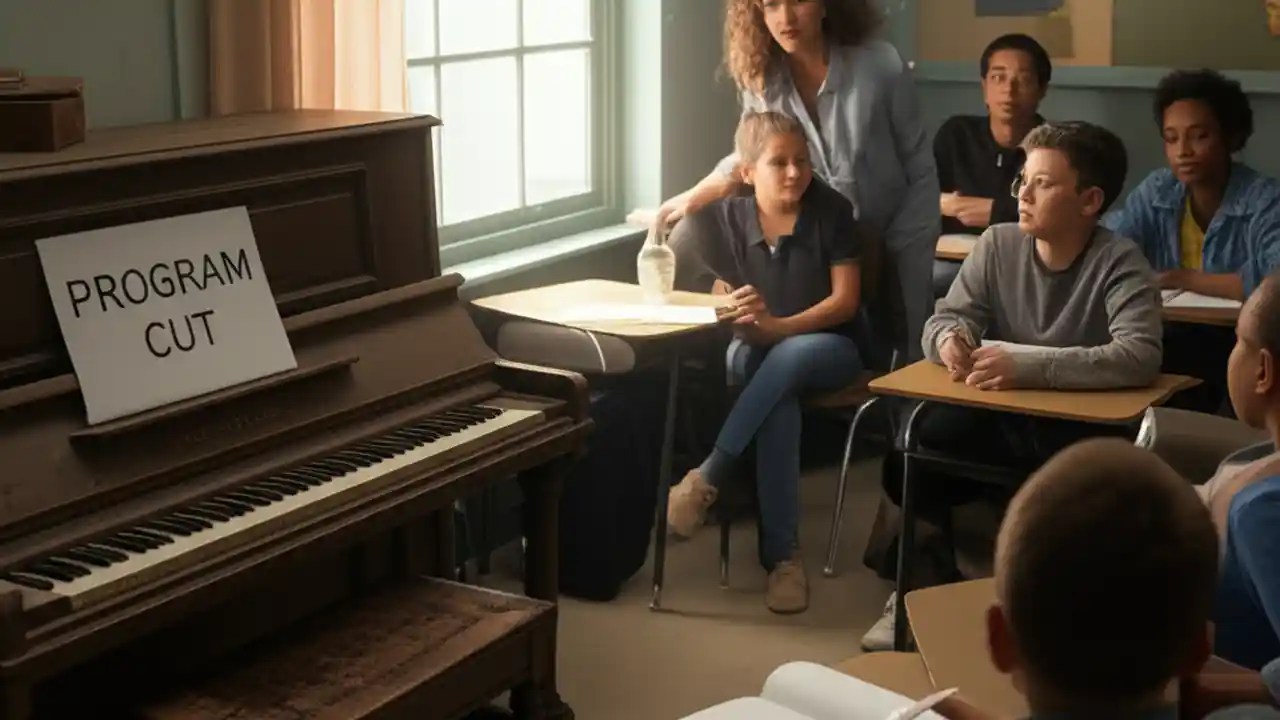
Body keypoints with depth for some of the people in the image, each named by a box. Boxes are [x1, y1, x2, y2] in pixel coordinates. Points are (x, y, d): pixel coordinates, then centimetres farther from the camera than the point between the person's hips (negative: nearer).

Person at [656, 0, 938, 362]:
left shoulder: (879, 64, -16)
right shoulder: (761, 79, -8)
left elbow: (919, 169, -8)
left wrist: (908, 248, -10)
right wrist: (695, 196, -2)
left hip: (885, 251, -2)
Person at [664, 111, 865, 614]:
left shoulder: (831, 210, -7)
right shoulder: (726, 217, -2)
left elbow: (846, 301, -10)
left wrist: (778, 326, -23)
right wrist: (745, 323, -19)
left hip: (826, 348, -1)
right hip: (755, 349, 1)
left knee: (787, 358, -38)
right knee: (779, 402, -35)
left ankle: (706, 480, -32)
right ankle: (782, 556, -32)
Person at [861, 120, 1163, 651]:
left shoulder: (1120, 264, -14)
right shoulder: (998, 244, 0)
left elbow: (1140, 358, -29)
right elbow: (946, 317, 1)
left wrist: (1029, 366, -38)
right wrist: (950, 338, -26)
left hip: (1082, 428, -3)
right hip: (997, 417, 4)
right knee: (909, 459, -21)